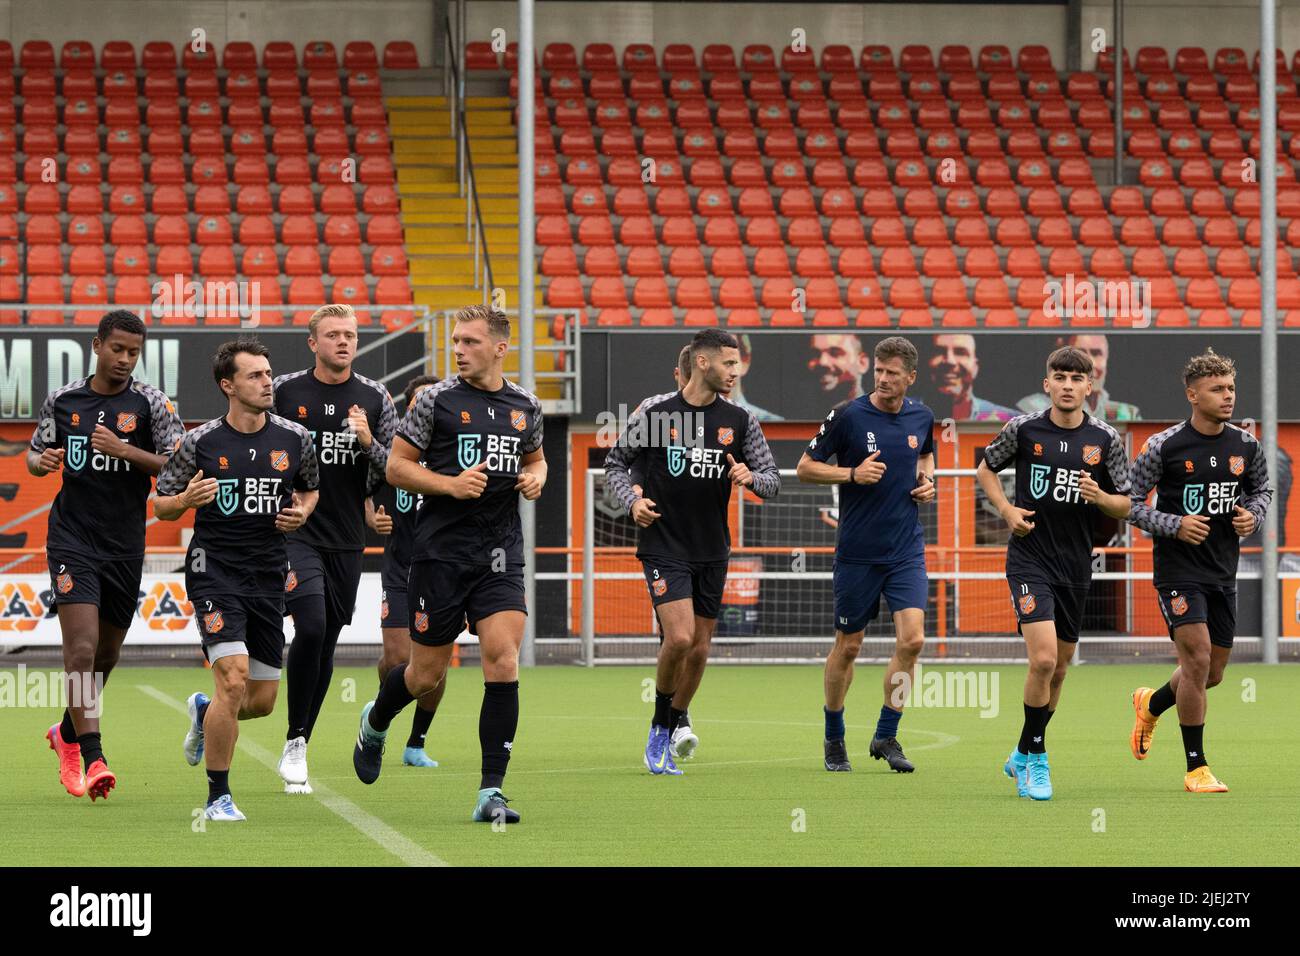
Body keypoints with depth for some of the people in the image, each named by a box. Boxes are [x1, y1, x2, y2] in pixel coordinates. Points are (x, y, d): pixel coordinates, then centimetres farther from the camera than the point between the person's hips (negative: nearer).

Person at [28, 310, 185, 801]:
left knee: (106, 654, 14)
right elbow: (35, 455, 16)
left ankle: (68, 733, 39)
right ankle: (92, 759, -19)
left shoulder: (150, 402, -2)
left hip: (125, 546, 2)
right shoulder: (63, 400, 3)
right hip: (72, 539, -2)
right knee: (82, 647, -17)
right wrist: (41, 461, -8)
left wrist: (125, 450, -20)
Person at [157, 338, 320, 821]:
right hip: (214, 569, -4)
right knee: (234, 679, -19)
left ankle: (204, 712, 42)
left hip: (268, 576, 4)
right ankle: (218, 797, -7)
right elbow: (161, 506, 3)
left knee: (262, 700, 7)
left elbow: (312, 488, 21)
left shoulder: (295, 438, 2)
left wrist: (303, 511, -1)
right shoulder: (200, 442, -6)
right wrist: (186, 499, -18)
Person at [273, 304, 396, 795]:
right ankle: (295, 743, -11)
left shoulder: (374, 398, 5)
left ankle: (296, 749, 21)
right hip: (295, 530, -3)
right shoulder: (283, 391, -1)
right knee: (311, 625, -21)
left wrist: (368, 442, -12)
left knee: (326, 645, 8)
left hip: (347, 541, 3)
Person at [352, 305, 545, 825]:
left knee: (503, 658, -14)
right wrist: (451, 484, -15)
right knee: (427, 674, 5)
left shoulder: (526, 406, 8)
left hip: (501, 552, 2)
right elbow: (396, 466, -1)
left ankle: (491, 792, -10)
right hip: (441, 550, -2)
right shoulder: (437, 400, -3)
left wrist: (536, 477, 4)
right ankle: (375, 721, 41)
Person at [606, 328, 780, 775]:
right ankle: (661, 726, 2)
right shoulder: (654, 411, -6)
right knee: (679, 637, -18)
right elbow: (616, 462, 6)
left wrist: (751, 476, -15)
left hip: (712, 551, 4)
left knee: (699, 648, 7)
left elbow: (772, 479, 7)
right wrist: (632, 500, -11)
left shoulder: (740, 420, 3)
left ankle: (675, 724, 28)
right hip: (663, 547, -4)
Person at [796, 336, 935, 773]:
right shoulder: (848, 417, -9)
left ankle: (886, 737, 3)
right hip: (857, 552, -3)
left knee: (912, 639, -11)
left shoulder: (921, 417, 4)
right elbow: (806, 467, -3)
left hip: (906, 549, 3)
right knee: (848, 646, 6)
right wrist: (853, 474, -17)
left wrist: (927, 480, 4)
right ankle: (834, 740, 24)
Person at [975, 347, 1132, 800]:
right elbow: (986, 469, 12)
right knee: (1043, 659, -18)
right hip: (1029, 558, -4)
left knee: (1058, 669, 12)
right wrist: (1007, 510, -5)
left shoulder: (1106, 439, -1)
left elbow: (1124, 506, 5)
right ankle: (1035, 760, -4)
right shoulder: (1023, 429, -5)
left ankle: (1023, 755, 32)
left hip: (1076, 564, 4)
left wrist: (1100, 497, -17)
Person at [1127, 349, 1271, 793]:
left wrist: (1252, 515, -2)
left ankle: (1151, 705, 44)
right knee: (1197, 660, -15)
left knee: (1213, 672, 12)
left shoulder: (1246, 446, 2)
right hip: (1179, 569, -6)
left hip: (1223, 573, 6)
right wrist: (1174, 525, -19)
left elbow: (1261, 488, 20)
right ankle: (1196, 768, -6)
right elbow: (1128, 501, -6)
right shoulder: (1163, 447, -11)